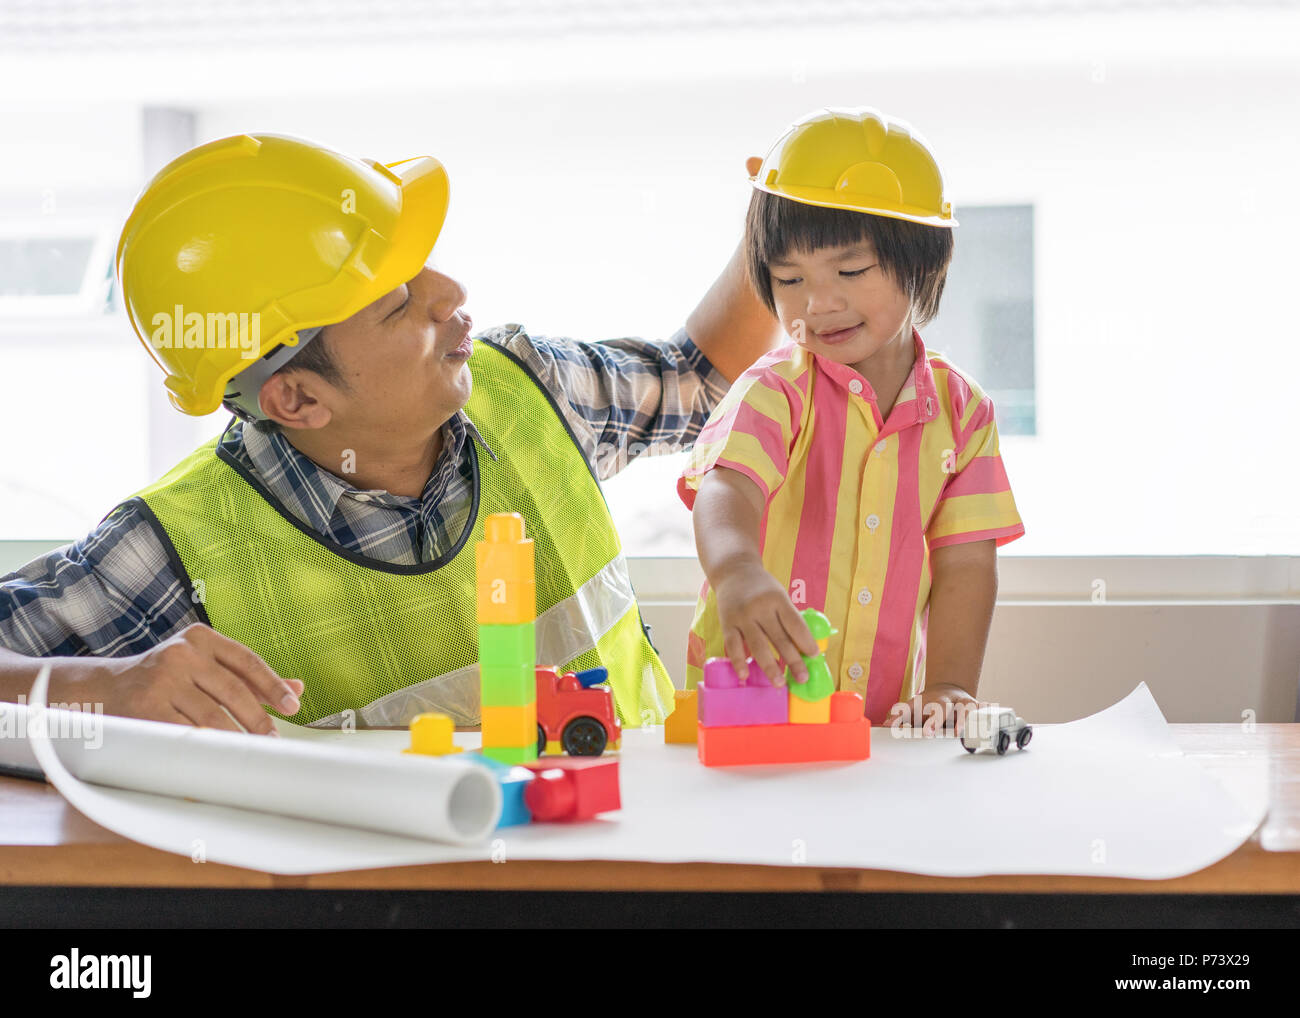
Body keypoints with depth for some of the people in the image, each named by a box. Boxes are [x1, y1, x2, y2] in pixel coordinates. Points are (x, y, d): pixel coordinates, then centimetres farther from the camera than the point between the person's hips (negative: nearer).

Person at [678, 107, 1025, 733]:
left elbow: (966, 563, 4)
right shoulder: (774, 392, -6)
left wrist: (949, 687, -10)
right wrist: (736, 570, -47)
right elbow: (726, 490, -25)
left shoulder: (961, 410, 6)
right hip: (746, 702, -3)